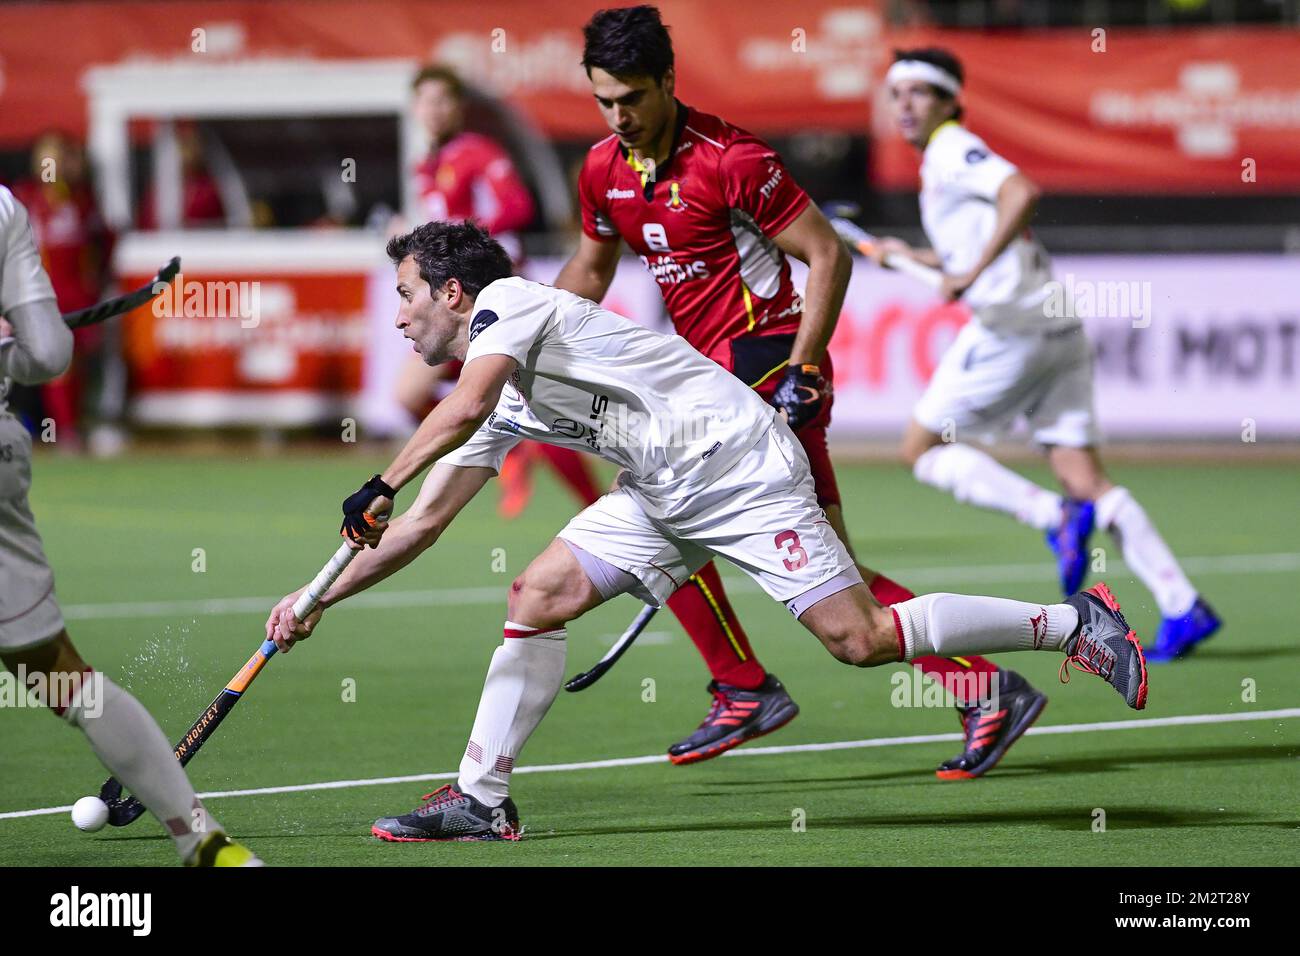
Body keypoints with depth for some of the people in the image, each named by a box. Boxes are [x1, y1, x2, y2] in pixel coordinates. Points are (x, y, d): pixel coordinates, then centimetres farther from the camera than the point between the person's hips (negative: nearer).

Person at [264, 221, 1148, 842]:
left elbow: (462, 410, -26)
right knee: (541, 595, -1)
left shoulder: (509, 301, -8)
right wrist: (321, 599, 18)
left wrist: (377, 490, -18)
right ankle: (481, 800, 3)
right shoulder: (501, 407, 18)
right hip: (664, 494, 10)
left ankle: (1075, 623, -7)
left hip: (735, 460, -10)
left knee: (862, 639, -16)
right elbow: (426, 523, 21)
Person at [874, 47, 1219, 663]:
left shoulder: (953, 151, -5)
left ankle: (1054, 516, -13)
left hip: (1010, 326, -9)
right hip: (1058, 329, 9)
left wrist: (973, 272, -21)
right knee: (1085, 479, 2)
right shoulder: (944, 159, 24)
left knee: (923, 448, 3)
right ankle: (1181, 604, -10)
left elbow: (1022, 192, -24)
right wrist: (911, 256, 36)